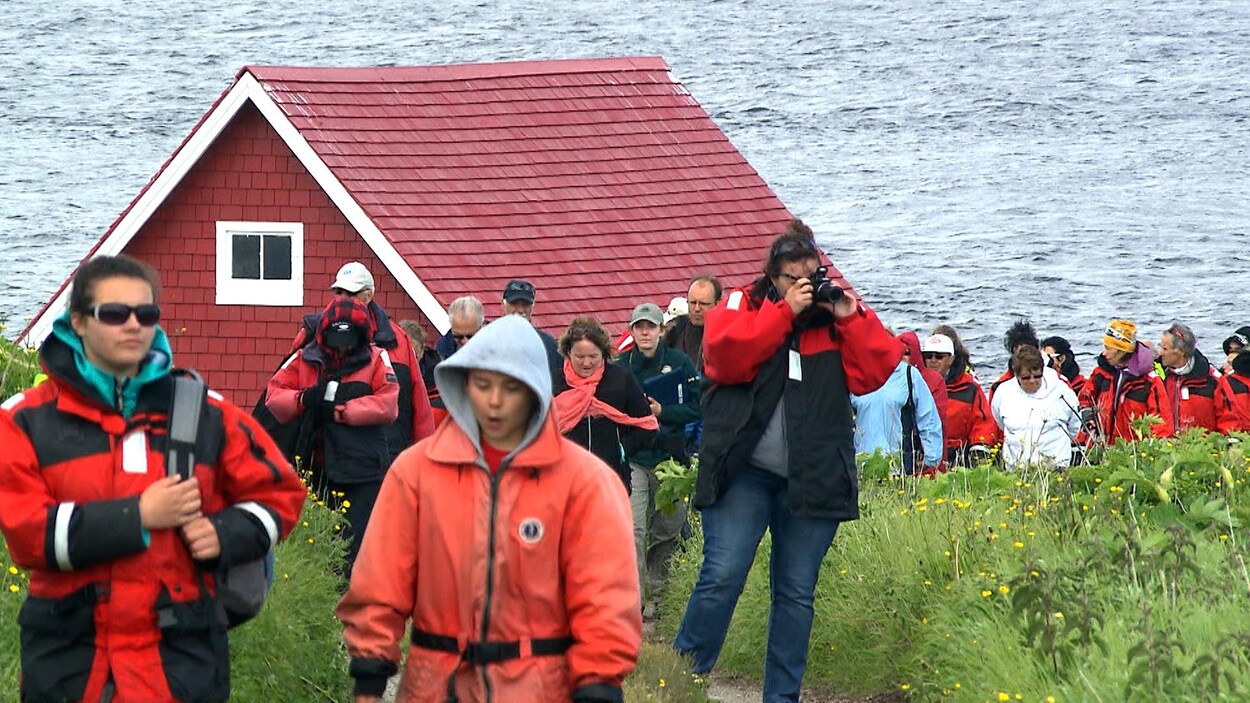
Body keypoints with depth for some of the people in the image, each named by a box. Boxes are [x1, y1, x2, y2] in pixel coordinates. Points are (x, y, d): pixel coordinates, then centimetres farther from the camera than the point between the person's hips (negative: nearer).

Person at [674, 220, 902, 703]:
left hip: (813, 478, 3)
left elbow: (876, 370, 2)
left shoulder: (839, 319, 13)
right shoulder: (742, 306, 5)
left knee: (796, 593, 7)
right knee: (722, 576, -13)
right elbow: (726, 357, -14)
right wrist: (785, 311, -14)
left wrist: (851, 318, -8)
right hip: (744, 470, -3)